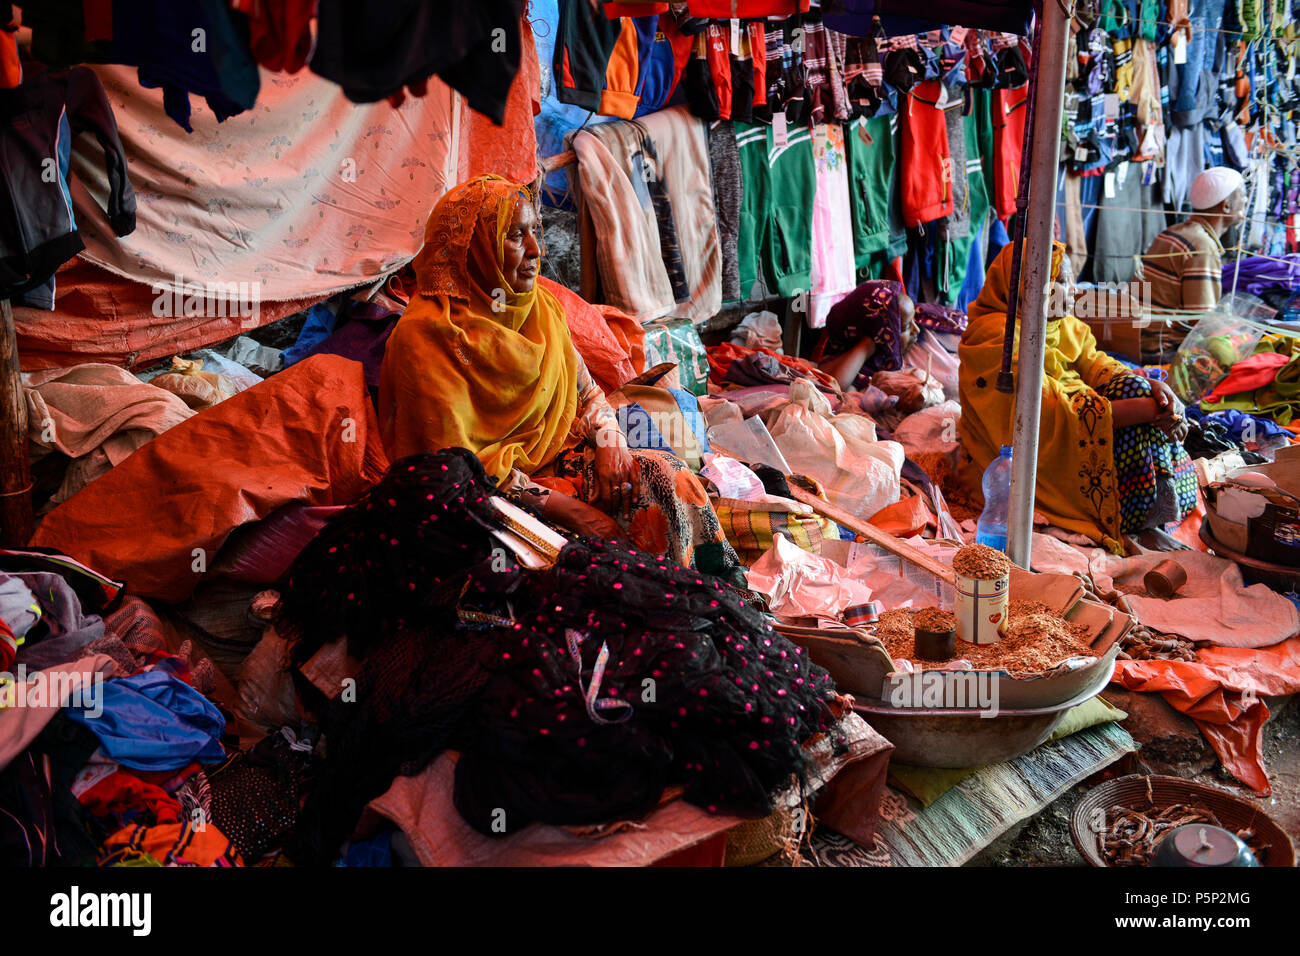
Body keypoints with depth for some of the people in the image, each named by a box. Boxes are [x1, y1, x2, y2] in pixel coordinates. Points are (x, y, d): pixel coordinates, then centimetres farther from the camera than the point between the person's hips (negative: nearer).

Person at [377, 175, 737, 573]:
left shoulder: (540, 307, 7)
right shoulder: (424, 335, -16)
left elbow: (586, 391, 15)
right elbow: (453, 463, -19)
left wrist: (608, 443, -9)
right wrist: (562, 508, -23)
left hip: (555, 457, 7)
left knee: (662, 474, -15)